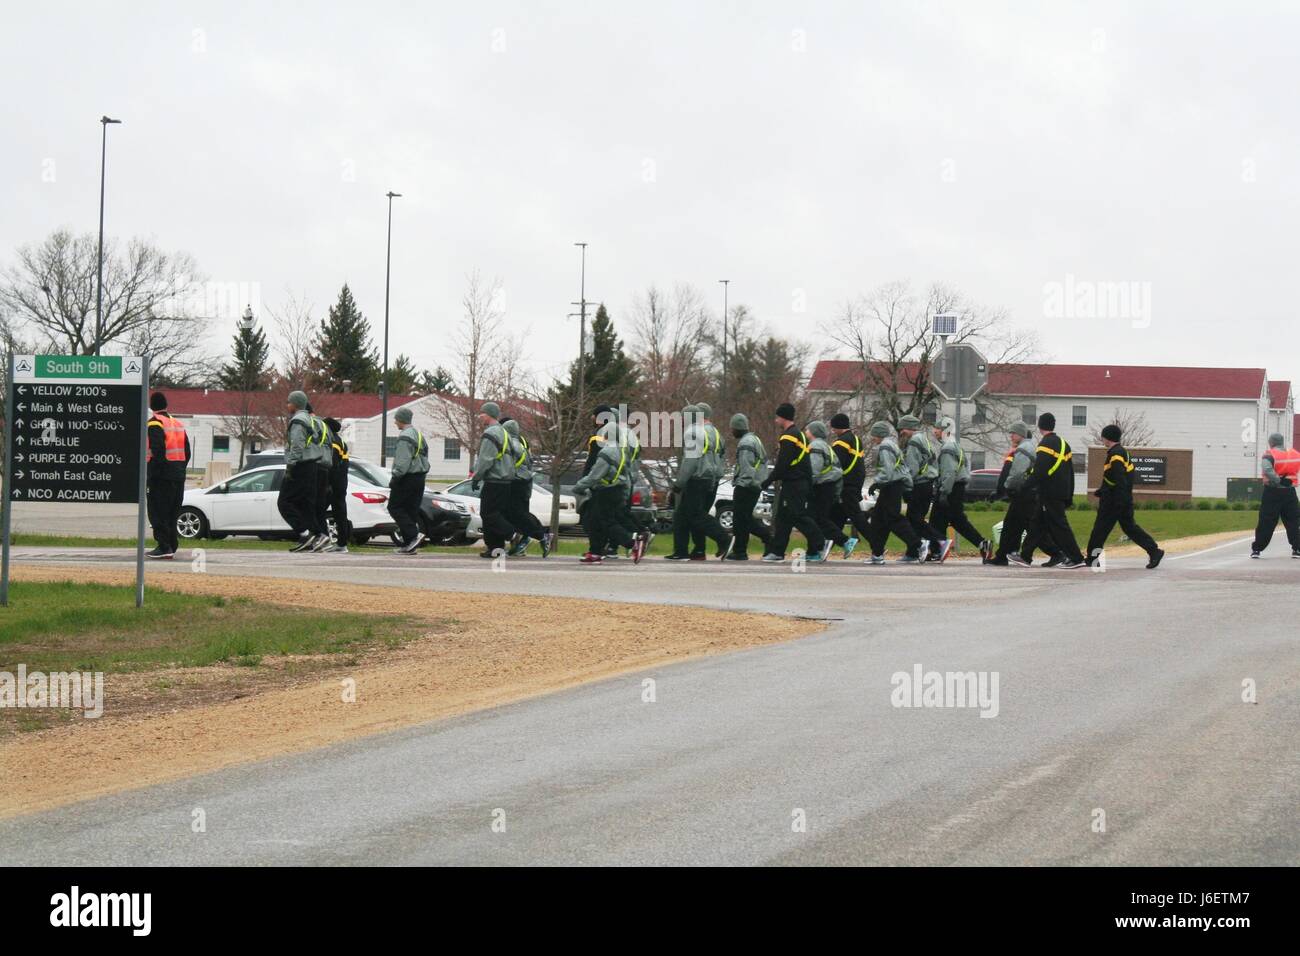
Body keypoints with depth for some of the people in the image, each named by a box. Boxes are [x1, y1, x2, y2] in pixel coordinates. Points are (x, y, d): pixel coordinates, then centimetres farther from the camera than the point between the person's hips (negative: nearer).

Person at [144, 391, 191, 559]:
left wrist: (150, 476, -17)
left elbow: (157, 451, -20)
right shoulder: (178, 425, 16)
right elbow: (187, 453, 16)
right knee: (172, 514, 14)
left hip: (161, 476, -8)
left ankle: (164, 547, -11)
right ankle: (171, 547, 15)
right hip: (178, 478, 8)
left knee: (158, 513, -5)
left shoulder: (155, 423, -10)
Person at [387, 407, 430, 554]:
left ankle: (413, 534, -17)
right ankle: (409, 545, 8)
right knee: (411, 509, 9)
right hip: (419, 478, 9)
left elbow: (403, 462, -22)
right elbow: (424, 458, 21)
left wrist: (394, 478, -16)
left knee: (395, 507, -3)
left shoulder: (405, 437, -14)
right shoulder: (419, 435, 18)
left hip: (407, 478, -9)